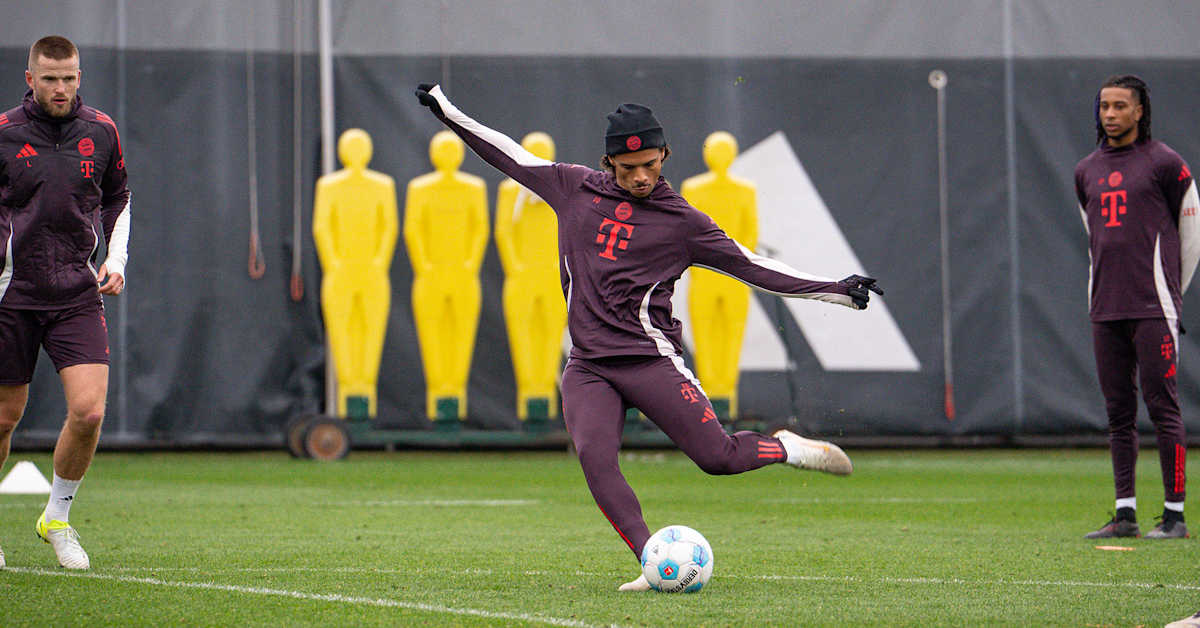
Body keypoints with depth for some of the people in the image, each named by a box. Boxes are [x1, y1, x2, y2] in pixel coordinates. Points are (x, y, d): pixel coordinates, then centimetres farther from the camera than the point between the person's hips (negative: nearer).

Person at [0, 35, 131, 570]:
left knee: (89, 412, -13)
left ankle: (57, 517, 9)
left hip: (78, 295, 2)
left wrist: (116, 260, 8)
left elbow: (117, 199, 21)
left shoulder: (101, 132, 5)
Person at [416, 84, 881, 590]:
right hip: (587, 366, 3)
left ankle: (785, 448, 21)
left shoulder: (681, 221, 2)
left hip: (650, 358, -3)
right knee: (594, 458, -22)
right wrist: (445, 110, 23)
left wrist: (836, 291, -1)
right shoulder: (575, 188, 10)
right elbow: (512, 157, 21)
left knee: (719, 458, -11)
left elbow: (751, 266, 4)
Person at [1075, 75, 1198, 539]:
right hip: (1105, 309, 6)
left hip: (1153, 309, -6)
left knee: (1162, 407, -8)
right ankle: (1125, 514, 8)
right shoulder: (1087, 171, 15)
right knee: (1118, 413, 5)